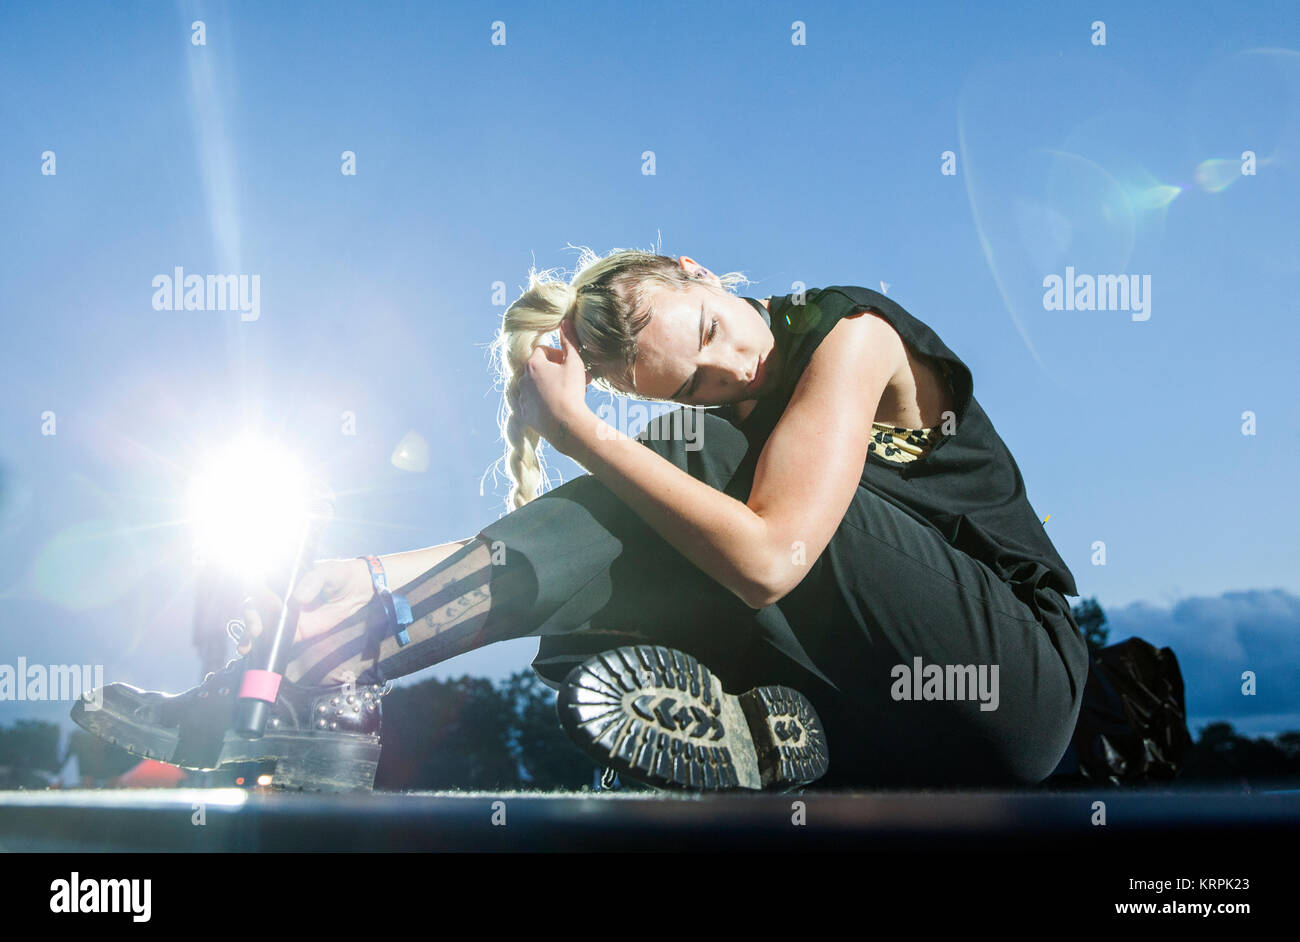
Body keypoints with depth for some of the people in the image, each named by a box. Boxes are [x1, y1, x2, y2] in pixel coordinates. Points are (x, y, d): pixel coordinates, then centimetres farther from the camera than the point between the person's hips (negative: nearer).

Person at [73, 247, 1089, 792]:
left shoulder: (847, 332, -10)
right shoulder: (718, 430, 10)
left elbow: (770, 556, -23)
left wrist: (578, 430, -18)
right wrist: (374, 576, -15)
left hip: (1024, 681, -6)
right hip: (880, 730, 6)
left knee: (700, 456, -22)